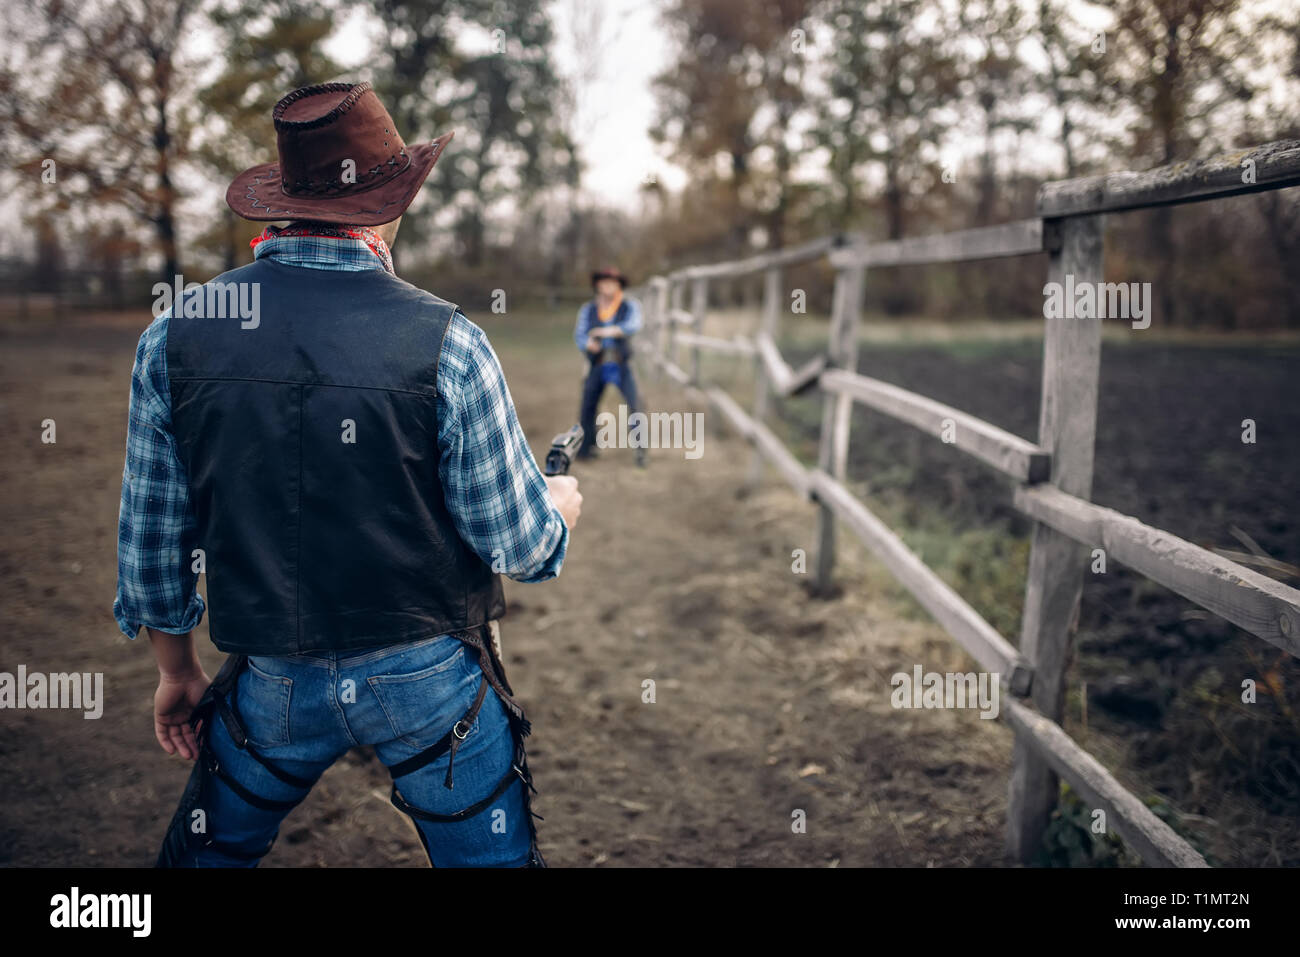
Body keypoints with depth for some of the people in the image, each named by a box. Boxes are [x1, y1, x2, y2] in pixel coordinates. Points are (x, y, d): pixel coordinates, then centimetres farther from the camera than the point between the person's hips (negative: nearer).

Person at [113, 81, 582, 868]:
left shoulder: (176, 336, -7)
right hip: (432, 680, -2)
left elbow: (152, 538, 2)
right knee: (489, 855, 17)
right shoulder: (446, 343, -17)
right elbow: (516, 541, -11)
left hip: (270, 684, 3)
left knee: (210, 853, 27)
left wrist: (177, 669, 17)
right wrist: (560, 507, 13)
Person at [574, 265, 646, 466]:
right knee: (587, 406, 1)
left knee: (634, 404, -14)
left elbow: (634, 326, -17)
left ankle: (640, 449, -9)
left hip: (621, 365, -2)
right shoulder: (588, 309, 8)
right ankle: (586, 447, 18)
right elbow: (579, 335, 0)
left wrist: (611, 331, -33)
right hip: (597, 365, 2)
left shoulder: (630, 306, 2)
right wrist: (588, 343, -24)